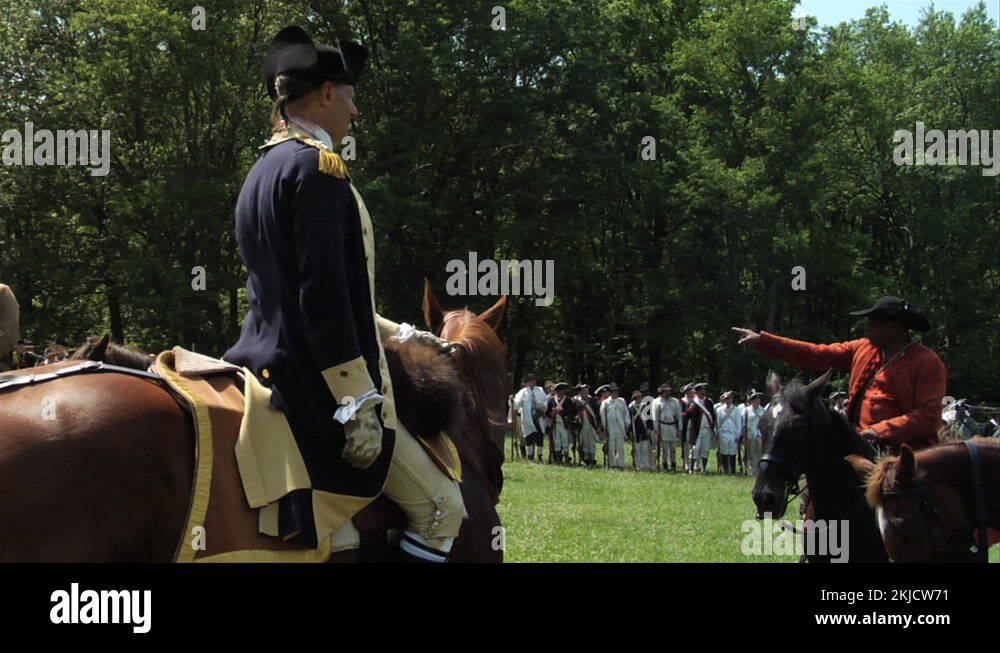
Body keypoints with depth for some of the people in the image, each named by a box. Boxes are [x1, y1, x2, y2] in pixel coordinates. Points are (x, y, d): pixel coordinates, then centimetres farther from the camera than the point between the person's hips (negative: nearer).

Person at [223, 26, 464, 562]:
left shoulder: (266, 169, 17)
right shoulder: (316, 165, -14)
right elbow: (323, 300, -22)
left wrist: (400, 334, 24)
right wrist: (356, 407, -23)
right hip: (312, 390, -11)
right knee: (442, 507, -3)